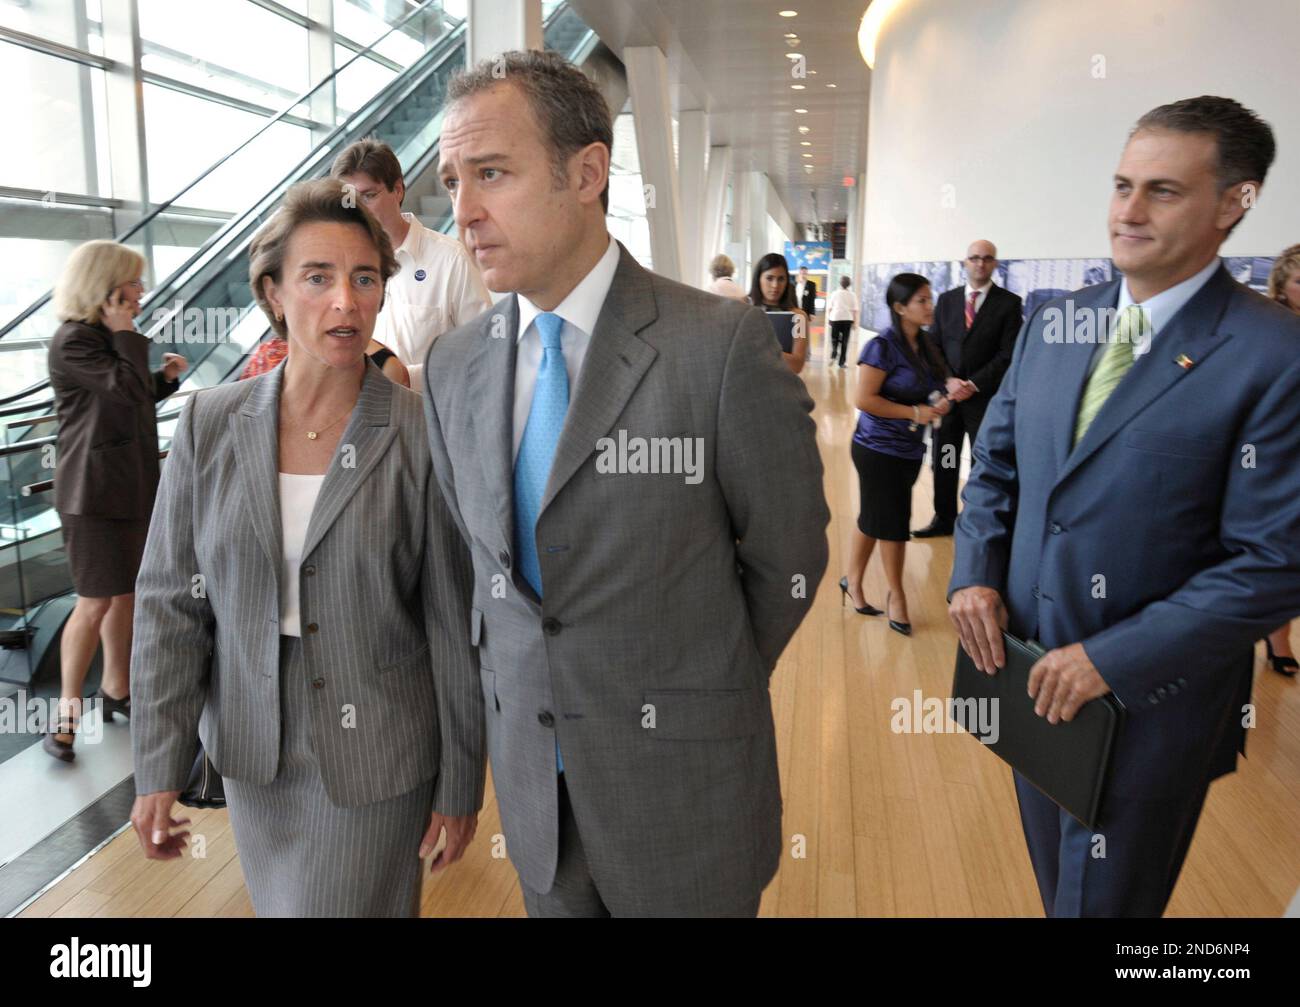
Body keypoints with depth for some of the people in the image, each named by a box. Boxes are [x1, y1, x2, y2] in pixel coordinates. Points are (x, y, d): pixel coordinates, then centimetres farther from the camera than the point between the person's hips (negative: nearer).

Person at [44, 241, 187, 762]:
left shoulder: (109, 336, 13)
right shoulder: (73, 341, -15)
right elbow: (129, 390, -25)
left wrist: (166, 377, 6)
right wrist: (126, 335, -17)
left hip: (132, 485, 9)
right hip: (95, 491, -9)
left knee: (128, 593, 15)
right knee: (97, 602, -5)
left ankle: (116, 690, 28)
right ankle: (66, 713, 7)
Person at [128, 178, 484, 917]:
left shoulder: (422, 434, -14)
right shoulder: (211, 424, -5)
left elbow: (456, 626, -9)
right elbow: (171, 604, 0)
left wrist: (461, 783, -5)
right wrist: (159, 767, -1)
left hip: (375, 759, -3)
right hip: (252, 753, 4)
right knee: (282, 904, 23)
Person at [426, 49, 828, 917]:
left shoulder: (723, 344, -18)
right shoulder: (454, 368, 0)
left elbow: (787, 559, -9)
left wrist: (697, 696, 2)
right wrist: (521, 694, 7)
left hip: (682, 786, -4)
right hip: (531, 778, 5)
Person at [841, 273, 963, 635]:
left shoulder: (924, 347, 7)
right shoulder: (883, 347, -17)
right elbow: (864, 399, -21)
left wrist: (940, 403, -2)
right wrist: (914, 413, -20)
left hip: (909, 449, 7)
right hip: (879, 448, -7)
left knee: (875, 520, 15)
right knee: (892, 523, 2)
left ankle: (852, 582, 28)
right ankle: (896, 594, 19)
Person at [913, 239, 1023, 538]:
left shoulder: (1009, 303, -2)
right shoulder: (947, 299, 9)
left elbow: (1008, 354, -7)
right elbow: (934, 345, 6)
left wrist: (974, 385, -14)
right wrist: (948, 380, -9)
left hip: (986, 397, -3)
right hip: (947, 392, 4)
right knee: (943, 461, 9)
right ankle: (944, 519, 22)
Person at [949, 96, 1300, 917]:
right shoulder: (1053, 325, 2)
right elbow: (996, 463, 10)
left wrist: (1112, 659, -20)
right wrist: (976, 573, -6)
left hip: (1150, 698, -5)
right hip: (1030, 667, 5)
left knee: (1102, 899, 13)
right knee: (1059, 885, 24)